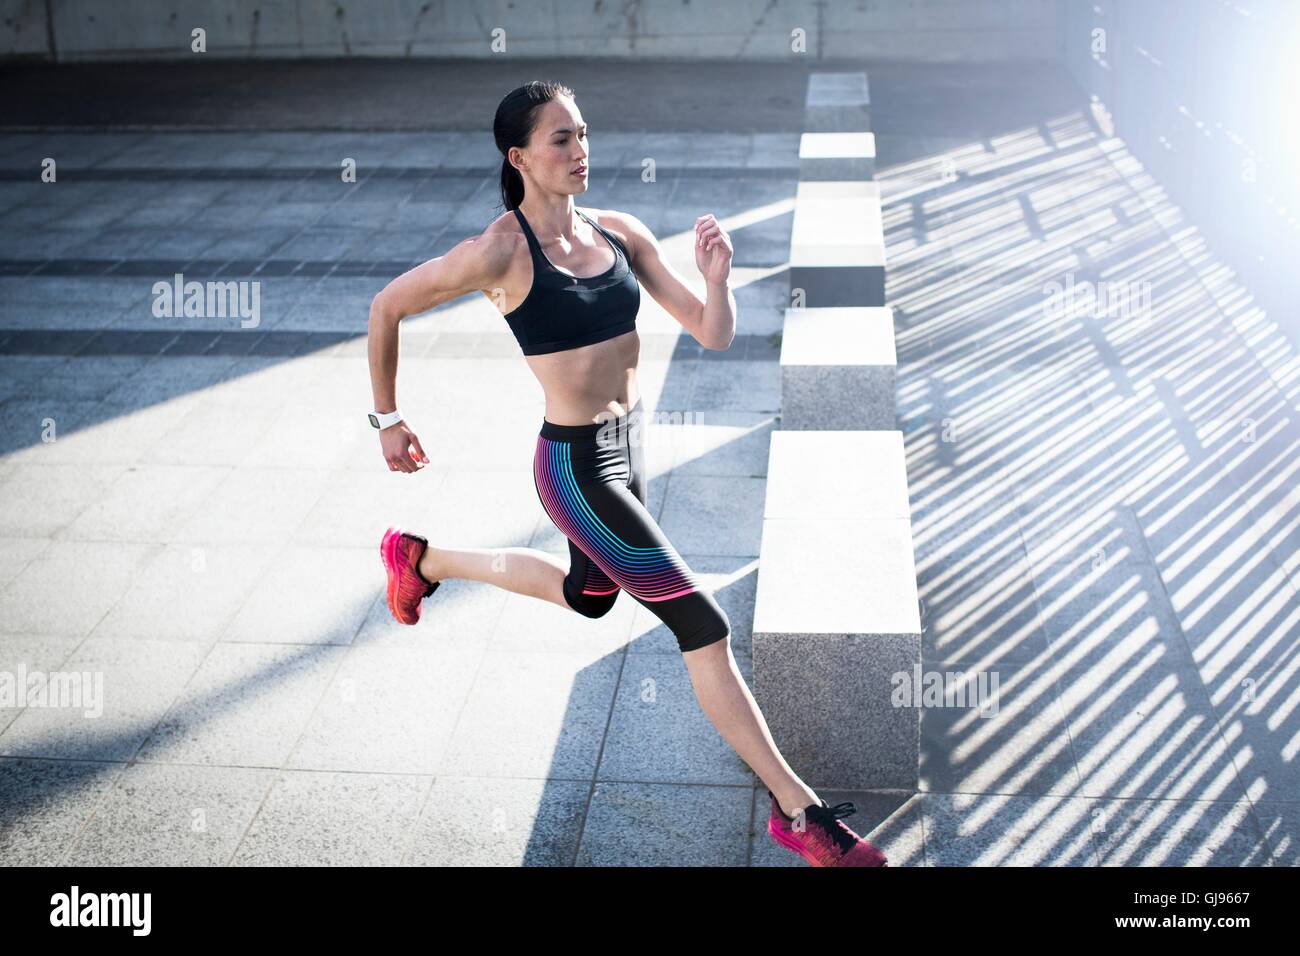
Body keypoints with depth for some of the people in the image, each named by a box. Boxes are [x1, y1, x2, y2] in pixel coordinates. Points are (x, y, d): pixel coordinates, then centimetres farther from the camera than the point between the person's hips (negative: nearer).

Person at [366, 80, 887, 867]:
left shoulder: (620, 233, -1)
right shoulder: (502, 252, -18)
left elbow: (713, 334, -2)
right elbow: (387, 308, -7)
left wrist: (717, 278, -22)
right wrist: (389, 419, 0)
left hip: (630, 444, 8)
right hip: (578, 468, -8)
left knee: (588, 595, 32)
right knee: (704, 628, -7)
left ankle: (421, 559, 51)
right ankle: (797, 810, 6)